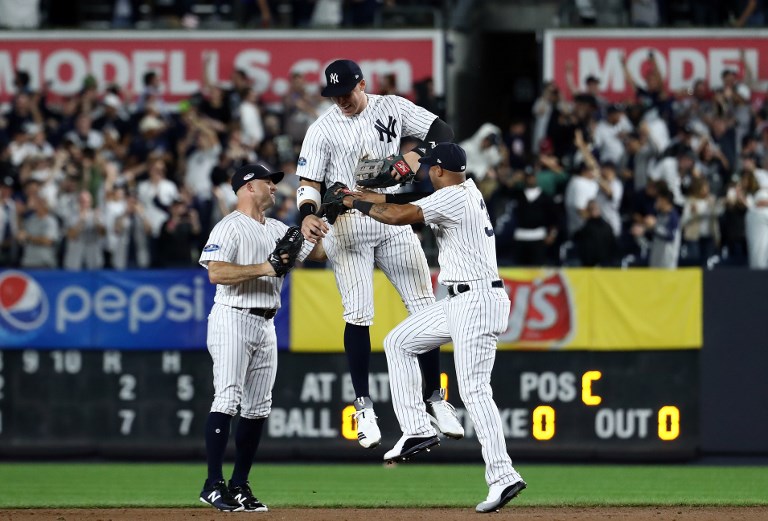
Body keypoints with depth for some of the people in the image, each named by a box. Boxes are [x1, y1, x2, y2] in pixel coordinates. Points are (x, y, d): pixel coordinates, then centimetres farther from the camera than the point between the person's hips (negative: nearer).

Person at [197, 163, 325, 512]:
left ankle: (239, 486, 11)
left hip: (266, 326, 8)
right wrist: (263, 268, -21)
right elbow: (216, 273, -19)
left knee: (257, 408, 6)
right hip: (233, 320, -8)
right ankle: (213, 485, -14)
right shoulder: (230, 227, -7)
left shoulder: (278, 230, 18)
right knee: (227, 400, -14)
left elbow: (318, 251, 19)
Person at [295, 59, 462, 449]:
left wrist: (418, 155, -18)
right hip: (347, 226, -2)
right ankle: (363, 407, 2)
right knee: (358, 315, -6)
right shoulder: (322, 130, -2)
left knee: (424, 307, -1)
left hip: (394, 220, 2)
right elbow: (309, 182, -4)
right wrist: (307, 215, -24)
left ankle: (436, 398, 8)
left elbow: (442, 131, 2)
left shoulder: (393, 108, 2)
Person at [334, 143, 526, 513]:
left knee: (474, 390, -13)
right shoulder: (466, 189, 12)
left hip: (477, 301, -10)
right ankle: (417, 430, 11)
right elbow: (409, 206, 23)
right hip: (458, 302, 10)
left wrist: (358, 204, -4)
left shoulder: (453, 197, -16)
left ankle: (502, 477, -15)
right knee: (398, 342, 14)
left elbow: (399, 216, -21)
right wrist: (359, 195, 23)